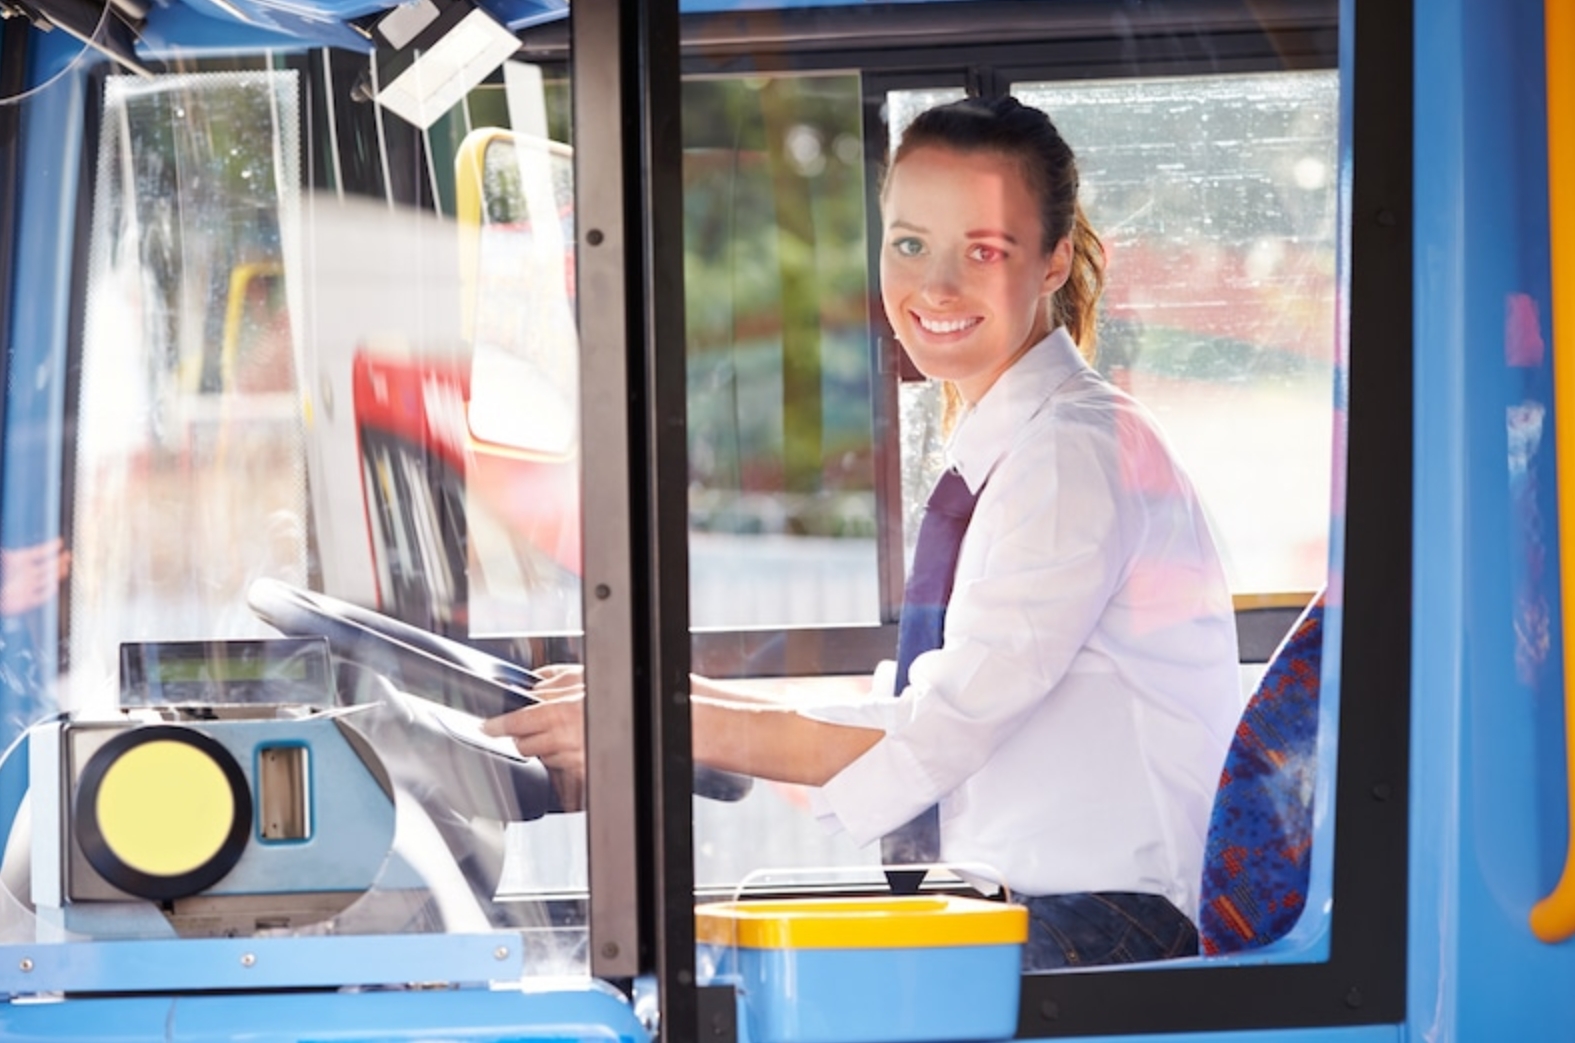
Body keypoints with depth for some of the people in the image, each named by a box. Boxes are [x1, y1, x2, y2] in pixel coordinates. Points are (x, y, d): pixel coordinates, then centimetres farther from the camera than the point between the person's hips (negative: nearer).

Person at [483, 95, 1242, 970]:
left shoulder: (1079, 450, -13)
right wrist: (702, 698, 9)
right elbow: (943, 709, 15)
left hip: (1113, 926, -9)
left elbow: (938, 736, -18)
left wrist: (674, 728, -15)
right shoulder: (1005, 449, 18)